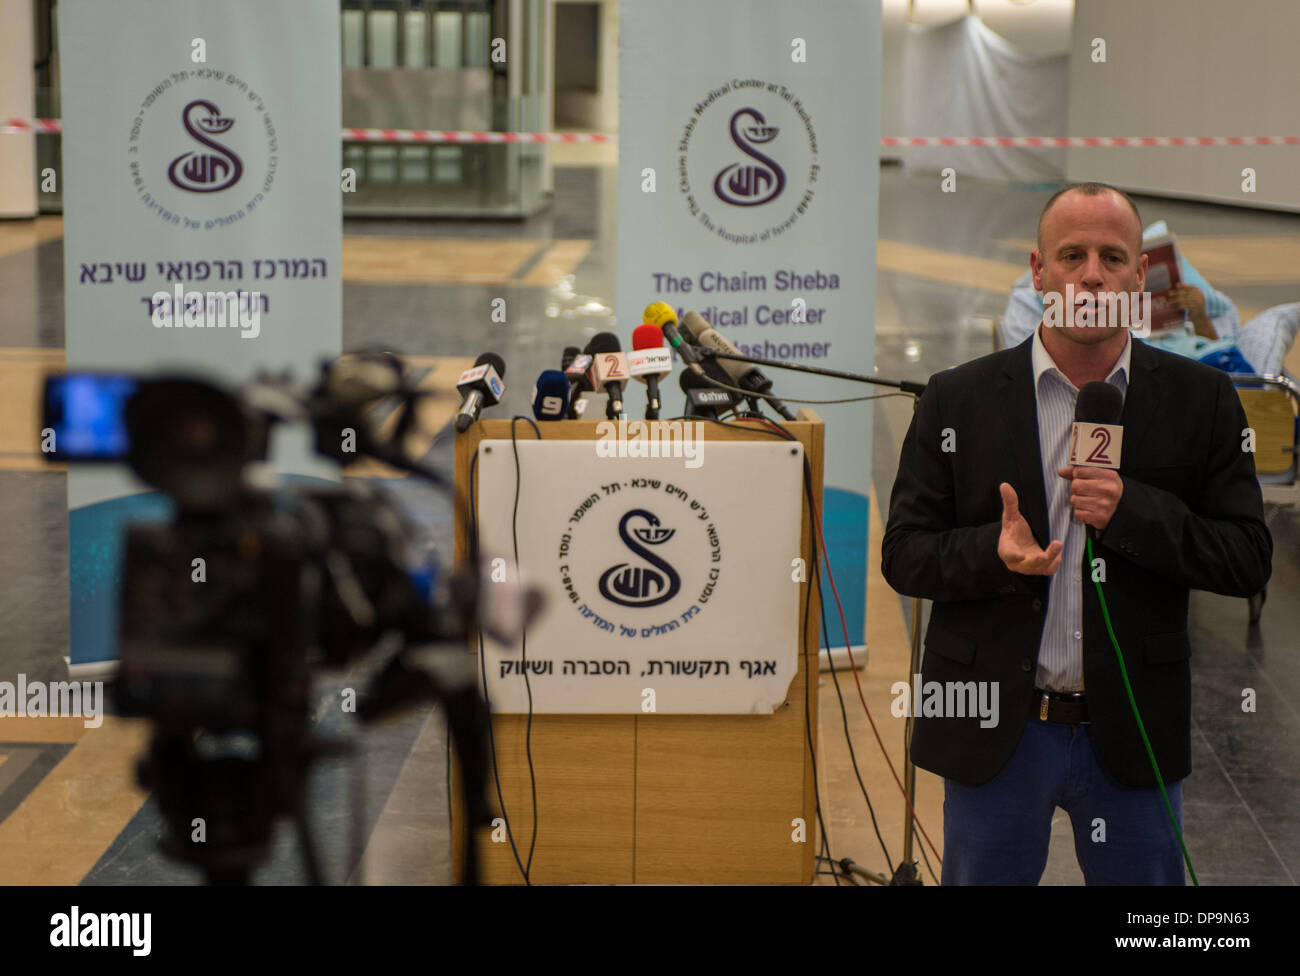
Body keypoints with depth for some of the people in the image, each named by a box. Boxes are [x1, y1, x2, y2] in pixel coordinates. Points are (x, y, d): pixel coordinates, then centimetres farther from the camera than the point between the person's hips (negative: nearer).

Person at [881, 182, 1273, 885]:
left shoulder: (1200, 399, 1)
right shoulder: (956, 399, 0)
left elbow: (1250, 560, -2)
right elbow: (903, 555, 0)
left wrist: (1132, 511, -17)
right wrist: (995, 553, -20)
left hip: (1131, 737, 0)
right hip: (995, 735, 0)